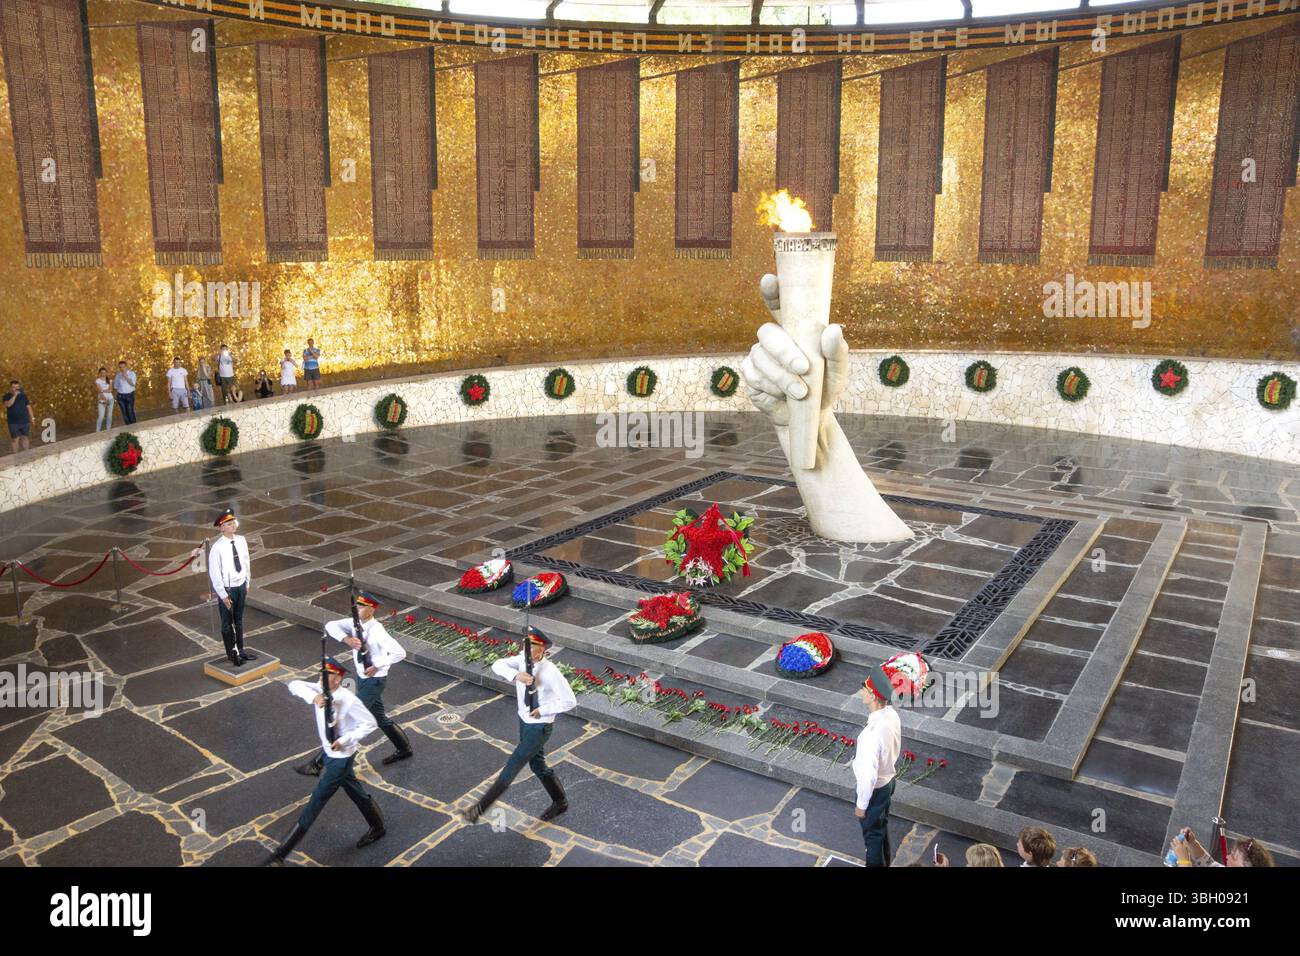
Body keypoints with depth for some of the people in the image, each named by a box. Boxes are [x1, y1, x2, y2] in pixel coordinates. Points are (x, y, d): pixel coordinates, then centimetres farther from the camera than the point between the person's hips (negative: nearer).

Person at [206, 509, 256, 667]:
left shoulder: (241, 541, -5)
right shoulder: (217, 548, -20)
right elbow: (214, 574, -16)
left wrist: (247, 583, 10)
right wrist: (223, 595, -14)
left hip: (241, 586, 5)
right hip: (227, 589, -5)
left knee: (239, 621, 20)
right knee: (227, 623, 12)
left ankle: (240, 650, 36)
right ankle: (232, 654, 28)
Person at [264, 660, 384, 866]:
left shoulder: (348, 700, -26)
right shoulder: (321, 691, -8)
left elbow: (370, 724, -19)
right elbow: (294, 685, -19)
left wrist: (345, 740, -27)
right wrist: (313, 697, -36)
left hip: (341, 758, -7)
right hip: (327, 752, 7)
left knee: (317, 801, -2)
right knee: (357, 793, 22)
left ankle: (280, 854, 5)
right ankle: (377, 827, 42)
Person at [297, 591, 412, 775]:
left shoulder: (377, 631, -25)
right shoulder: (355, 623, -2)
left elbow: (399, 653, -29)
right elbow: (331, 625, -7)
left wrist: (376, 666, -26)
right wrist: (346, 638, -22)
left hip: (374, 681, -9)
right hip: (363, 678, 9)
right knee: (380, 718, 22)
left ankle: (317, 764, 0)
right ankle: (404, 749, 40)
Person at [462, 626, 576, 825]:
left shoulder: (551, 672, -27)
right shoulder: (523, 659, -10)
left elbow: (570, 701, -23)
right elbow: (497, 665, -23)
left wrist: (543, 710, -22)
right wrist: (516, 675, -41)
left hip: (540, 727, -8)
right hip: (524, 721, 8)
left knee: (512, 767, -4)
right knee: (537, 765, 21)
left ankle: (480, 808, 5)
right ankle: (560, 802, 42)